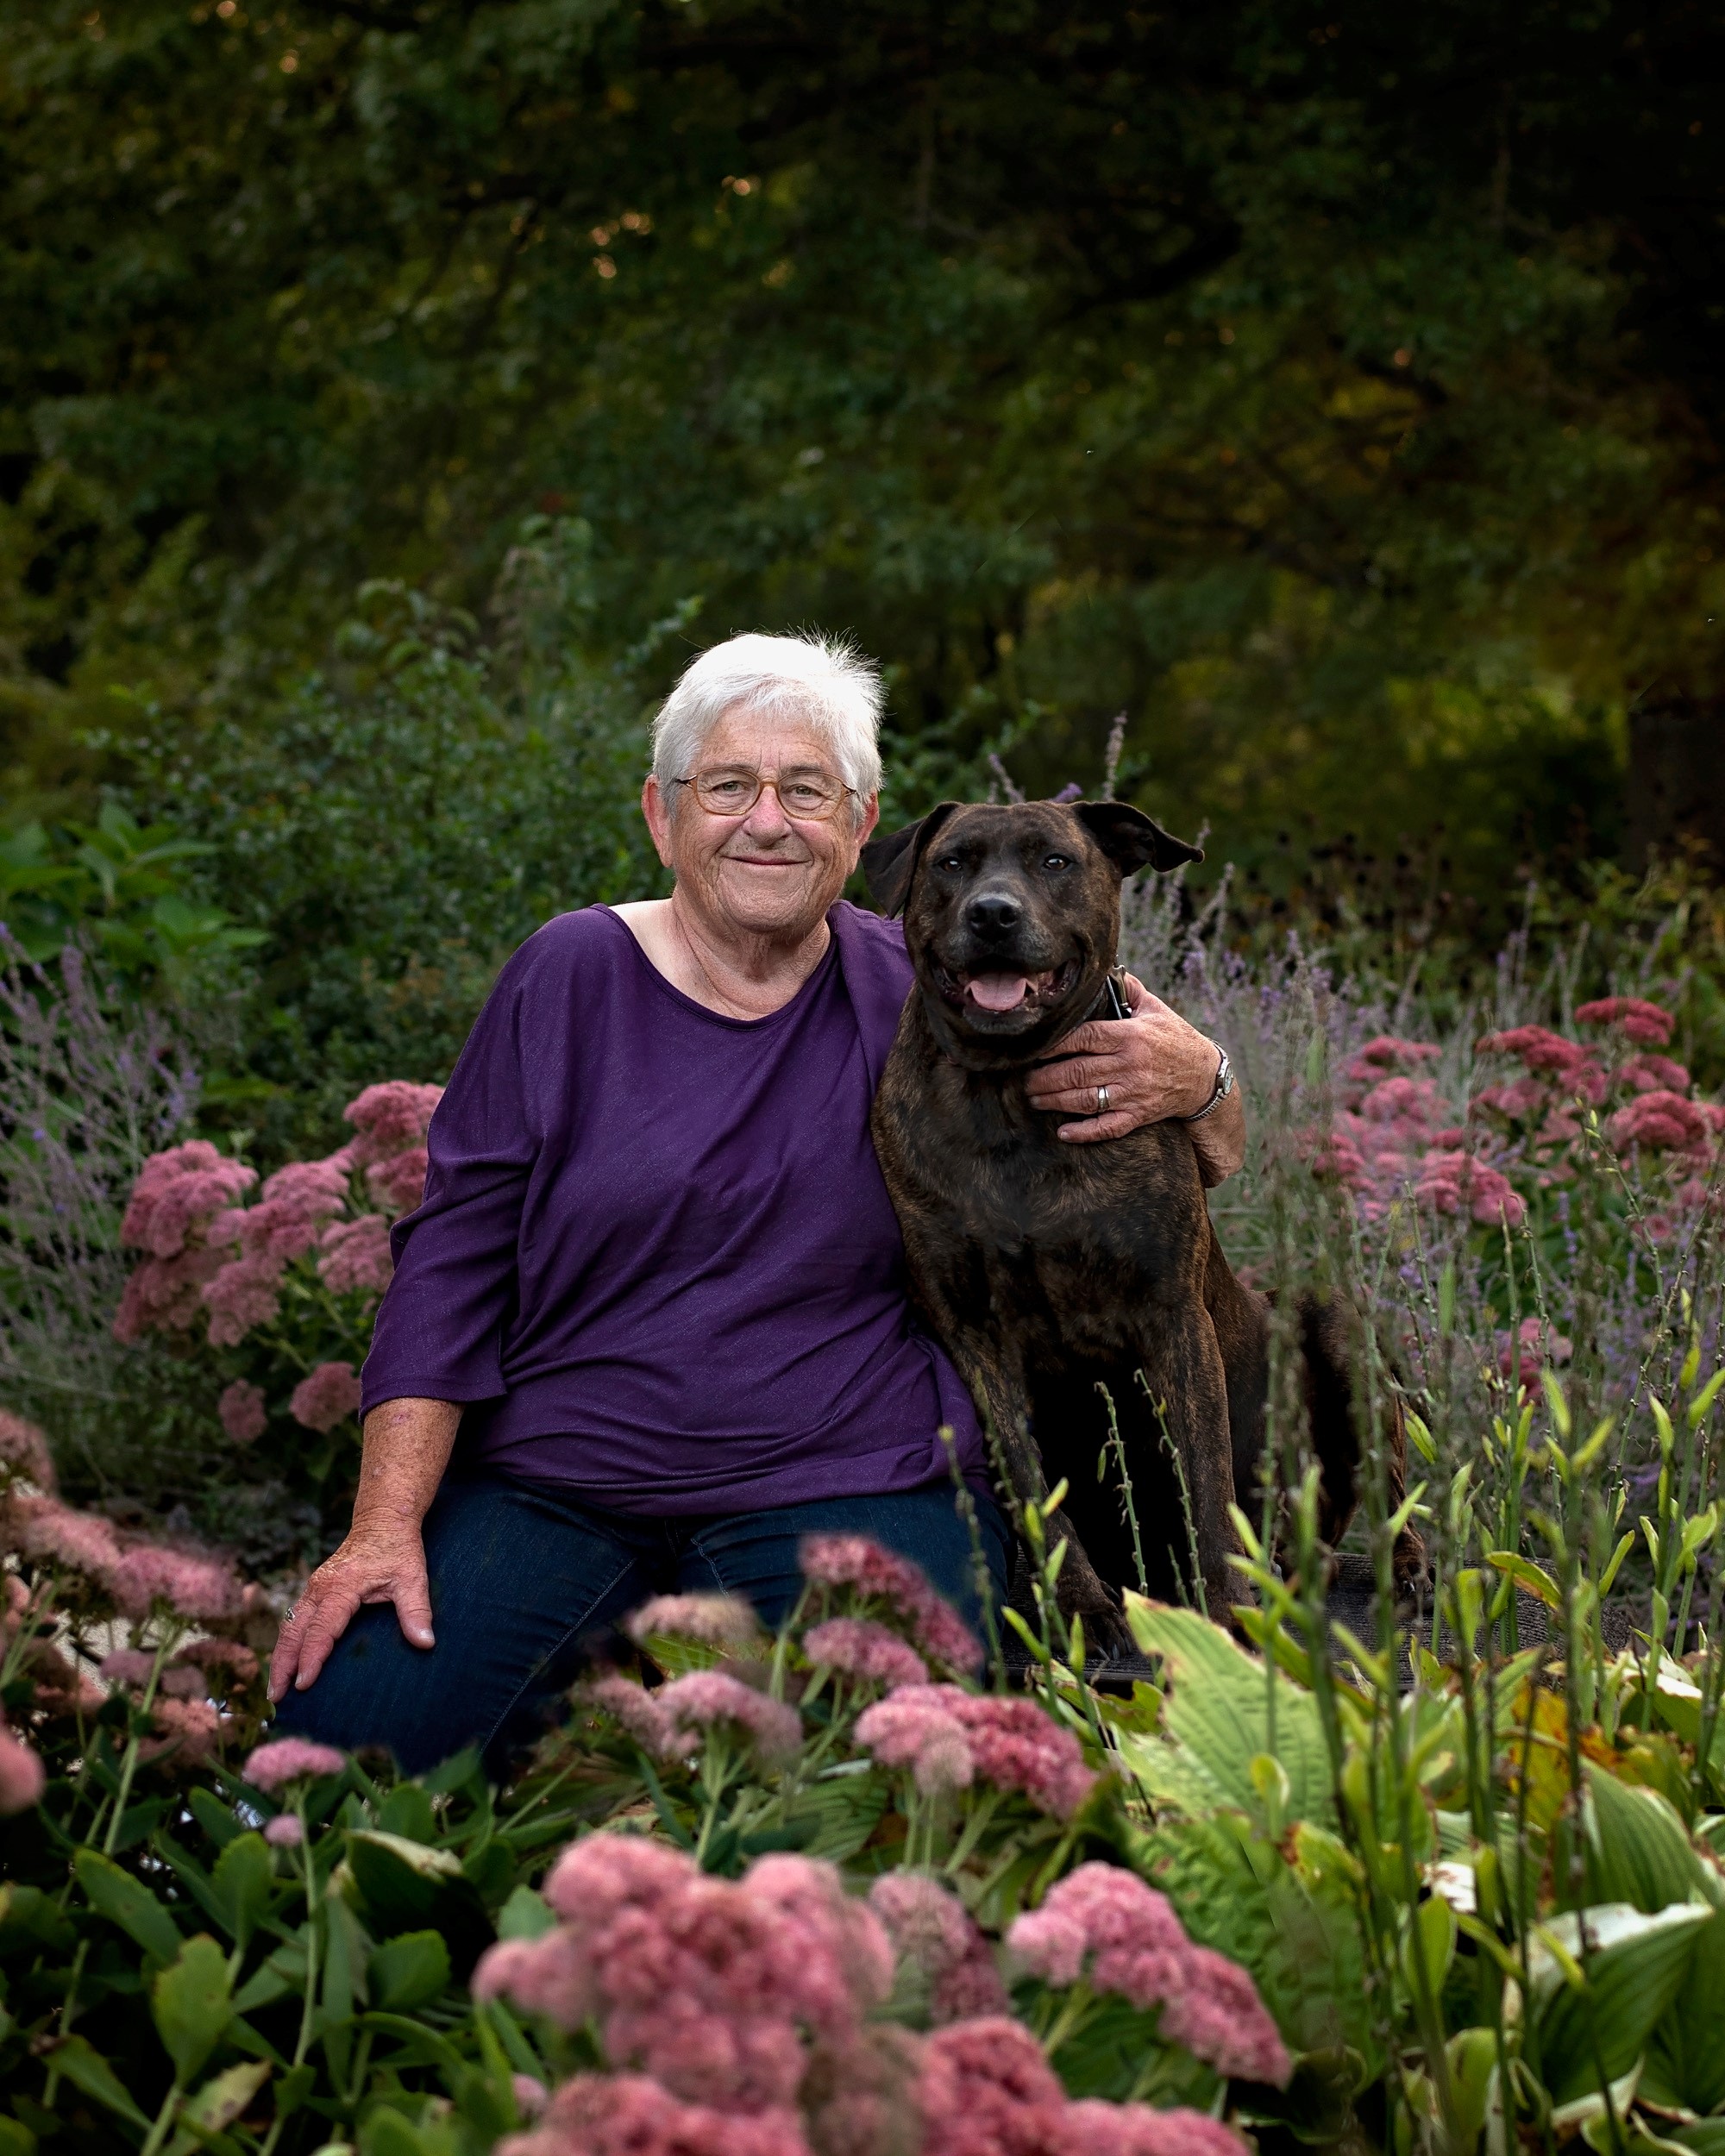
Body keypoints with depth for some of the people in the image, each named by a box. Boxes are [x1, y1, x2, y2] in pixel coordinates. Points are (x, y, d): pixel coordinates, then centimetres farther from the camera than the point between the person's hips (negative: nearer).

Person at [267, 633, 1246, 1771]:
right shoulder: (573, 976, 3)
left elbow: (1209, 1170, 10)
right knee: (343, 1734, -18)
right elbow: (453, 1259, 2)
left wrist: (1198, 1082, -15)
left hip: (844, 1488, -1)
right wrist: (385, 1528, -7)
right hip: (550, 1490, 1)